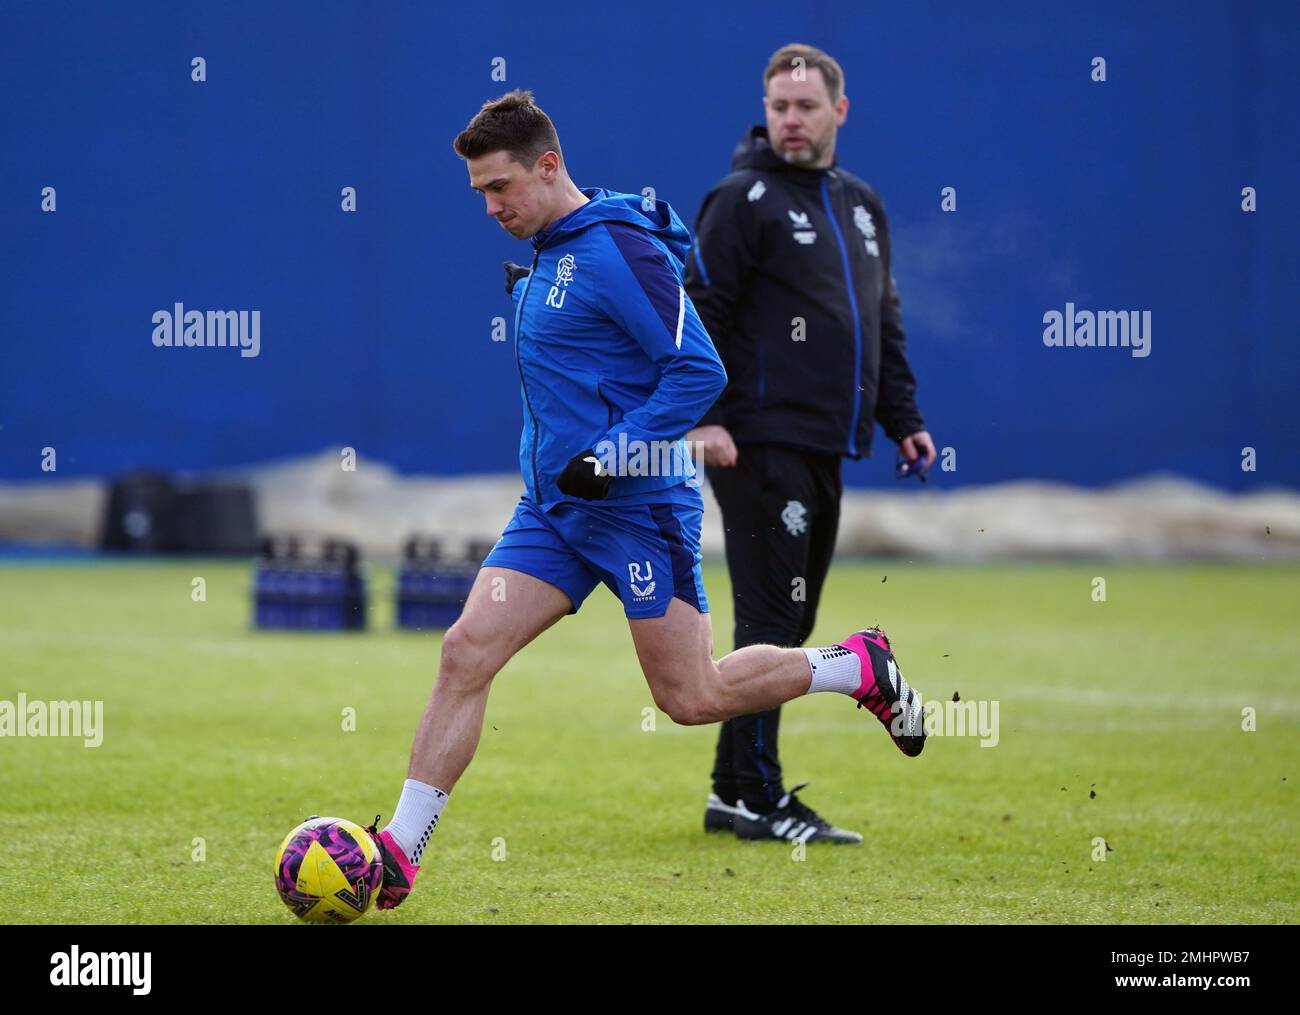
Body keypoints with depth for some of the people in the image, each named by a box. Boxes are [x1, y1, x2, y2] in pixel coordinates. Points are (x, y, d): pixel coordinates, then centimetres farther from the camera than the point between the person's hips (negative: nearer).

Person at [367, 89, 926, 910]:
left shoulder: (619, 250, -16)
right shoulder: (546, 255, 13)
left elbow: (700, 372, -20)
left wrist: (613, 456, -22)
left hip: (639, 506, -8)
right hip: (554, 506, 8)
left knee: (690, 698, -1)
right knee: (466, 651, -6)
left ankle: (860, 668, 21)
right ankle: (398, 852, -7)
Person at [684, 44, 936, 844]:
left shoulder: (861, 206, 19)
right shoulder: (745, 200, -5)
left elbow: (885, 322, 26)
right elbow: (699, 312, -11)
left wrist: (903, 418, 19)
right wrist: (703, 416, -19)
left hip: (826, 449, 8)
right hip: (762, 447, -8)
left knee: (789, 625, 10)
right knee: (770, 618, -9)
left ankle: (734, 792, 16)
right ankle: (758, 798, -5)